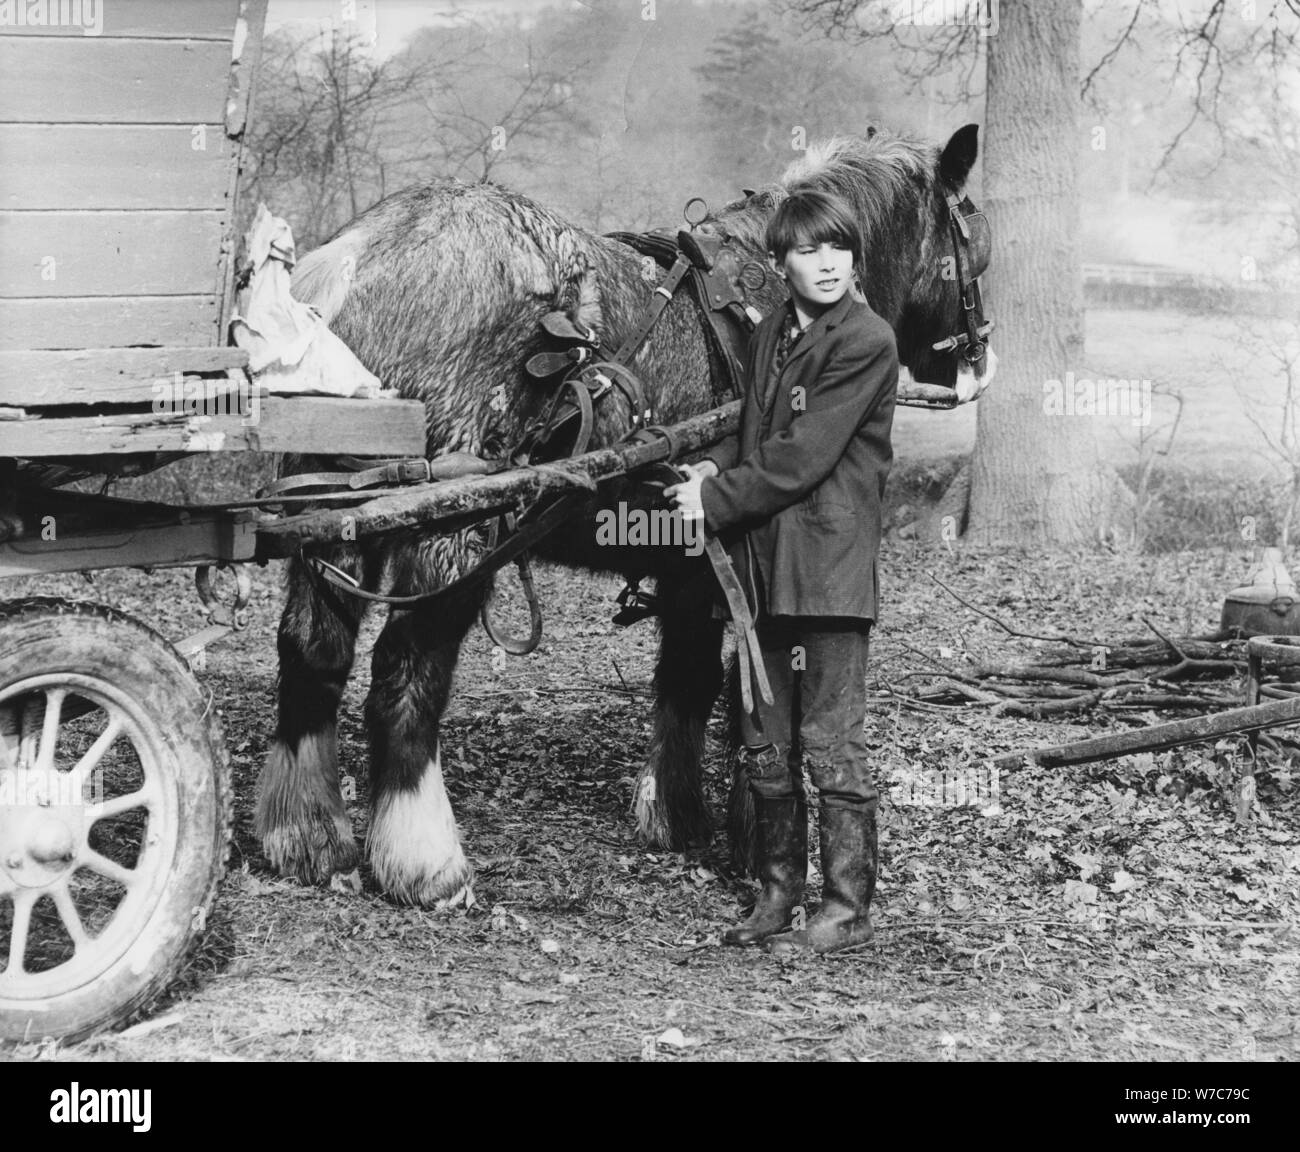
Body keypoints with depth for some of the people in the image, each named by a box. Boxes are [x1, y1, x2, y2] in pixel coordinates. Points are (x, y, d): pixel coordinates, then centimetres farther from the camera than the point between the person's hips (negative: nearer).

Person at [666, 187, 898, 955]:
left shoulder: (866, 343, -11)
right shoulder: (772, 336, 14)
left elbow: (802, 457, -17)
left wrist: (716, 500, -12)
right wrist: (719, 466, 1)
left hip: (830, 566, -8)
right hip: (764, 567, 8)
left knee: (831, 745, -4)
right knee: (767, 747, 14)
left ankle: (848, 909, 4)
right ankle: (780, 896, 25)